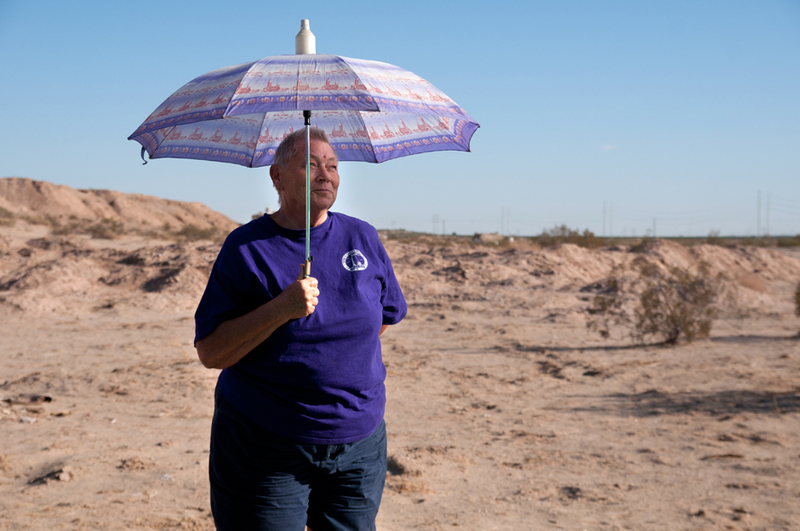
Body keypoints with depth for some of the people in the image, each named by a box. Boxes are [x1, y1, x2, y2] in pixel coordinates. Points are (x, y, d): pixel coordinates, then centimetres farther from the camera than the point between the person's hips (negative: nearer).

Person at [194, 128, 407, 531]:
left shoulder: (363, 238, 5)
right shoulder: (246, 248, -6)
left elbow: (388, 314, 20)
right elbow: (210, 353, -11)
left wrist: (338, 362, 11)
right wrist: (280, 309, -23)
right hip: (265, 449, -3)